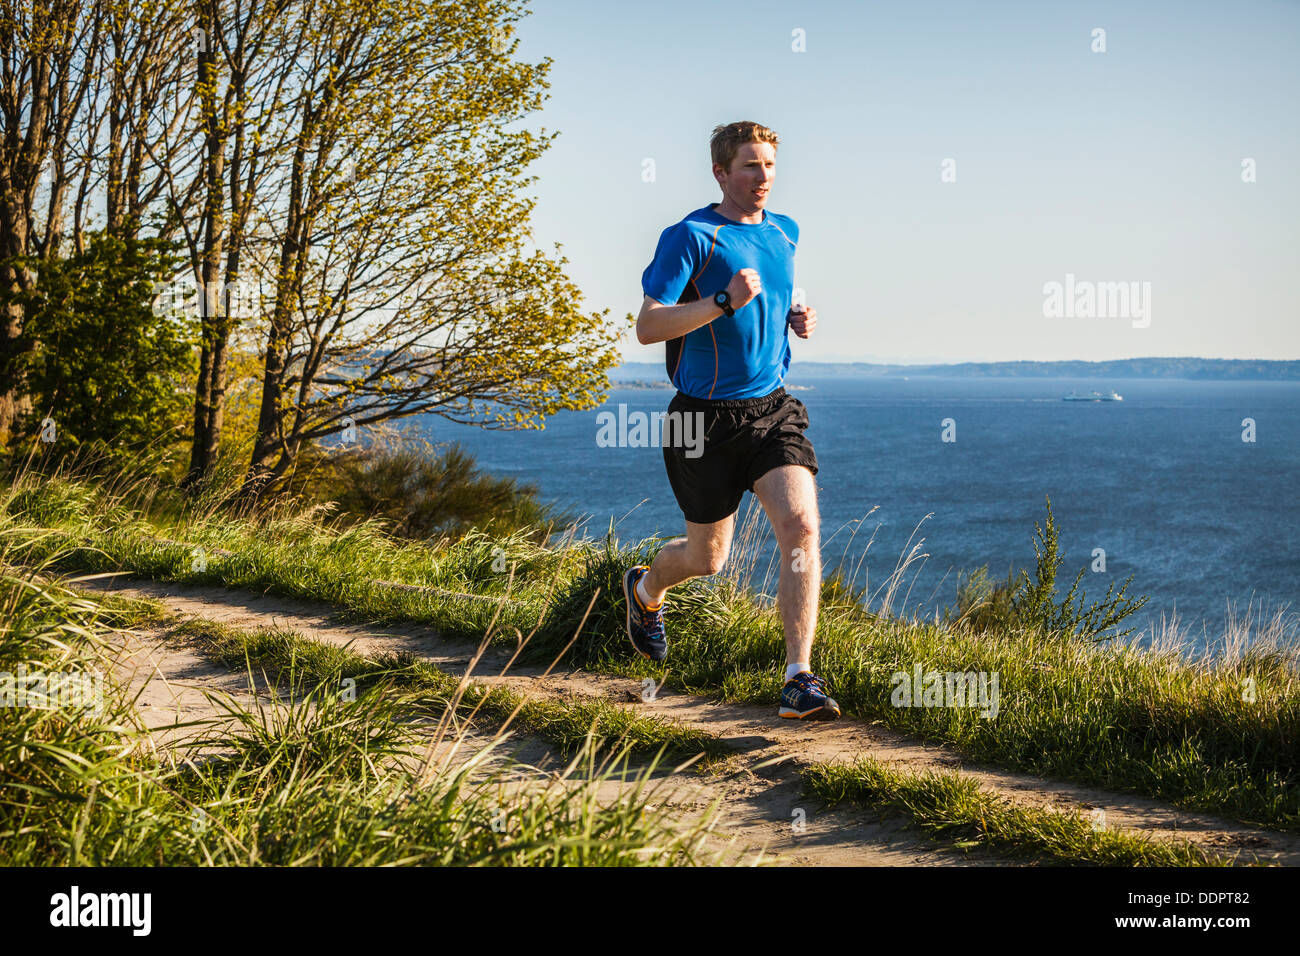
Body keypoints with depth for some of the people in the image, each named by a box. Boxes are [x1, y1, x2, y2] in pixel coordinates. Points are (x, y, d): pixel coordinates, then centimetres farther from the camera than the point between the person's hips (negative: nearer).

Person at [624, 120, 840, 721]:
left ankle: (799, 681, -16)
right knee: (709, 557, 10)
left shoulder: (784, 232, 11)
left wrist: (795, 318, 7)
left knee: (801, 526, -17)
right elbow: (647, 327, -18)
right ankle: (645, 590, 46)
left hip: (772, 409, 4)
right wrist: (724, 302, -27)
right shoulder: (691, 237, -10)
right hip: (706, 419, -4)